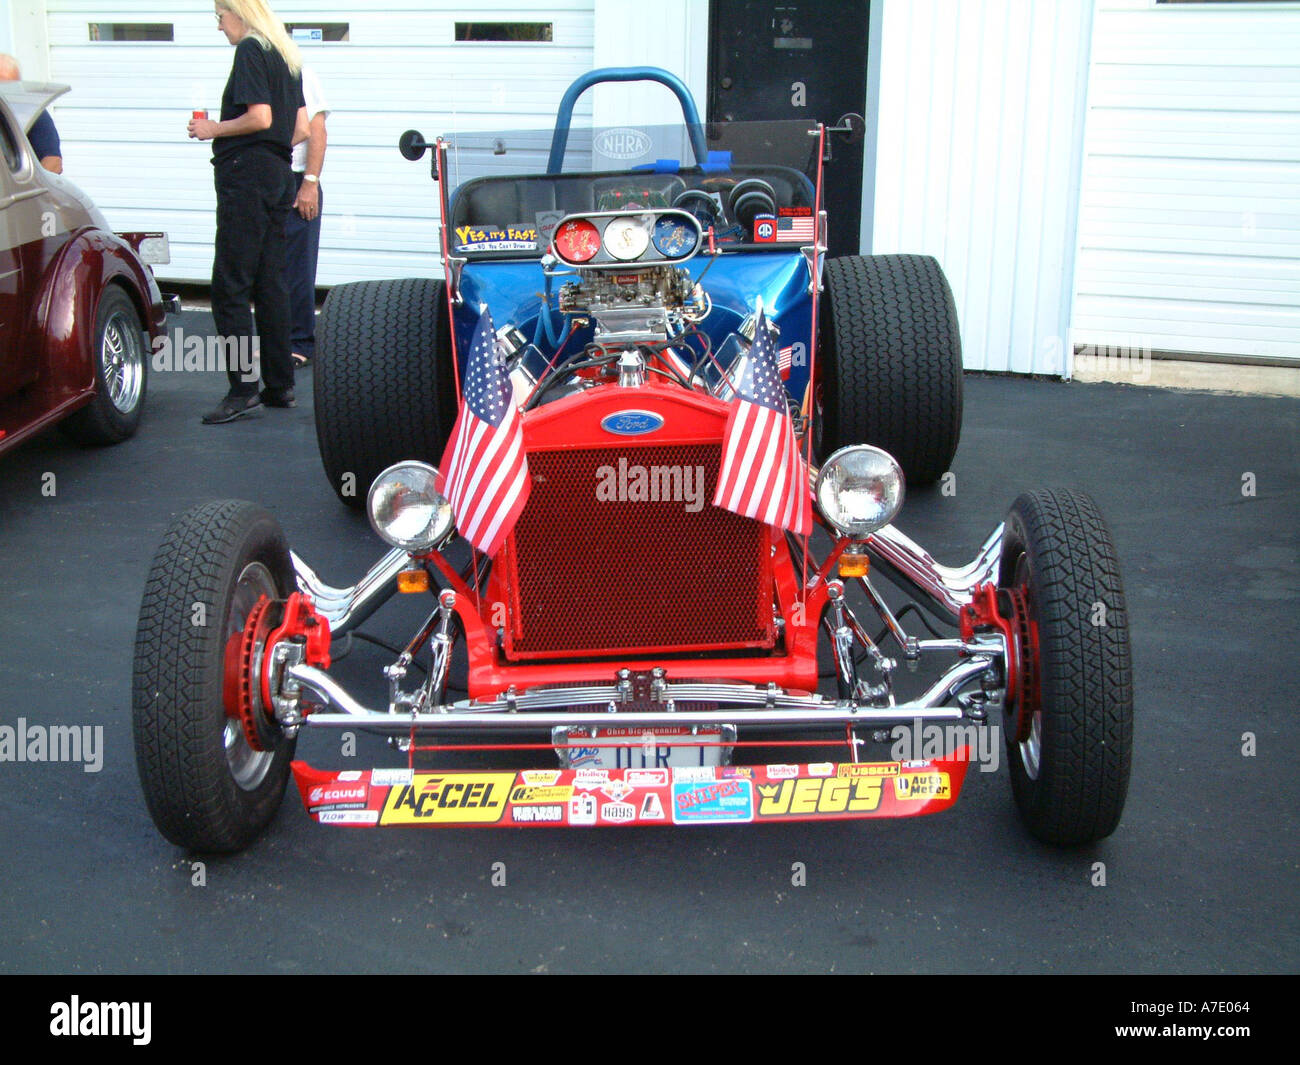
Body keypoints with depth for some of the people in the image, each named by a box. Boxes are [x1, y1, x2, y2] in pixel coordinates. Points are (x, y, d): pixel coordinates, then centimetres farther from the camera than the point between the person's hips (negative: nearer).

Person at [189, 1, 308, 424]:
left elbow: (259, 117, -18)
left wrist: (214, 130, -5)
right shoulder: (287, 57, 17)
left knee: (230, 285, -8)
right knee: (269, 283, 11)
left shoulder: (250, 51, -9)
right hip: (279, 175, 9)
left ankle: (243, 389, -12)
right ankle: (279, 385, 15)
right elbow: (301, 128, 16)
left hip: (245, 173, -9)